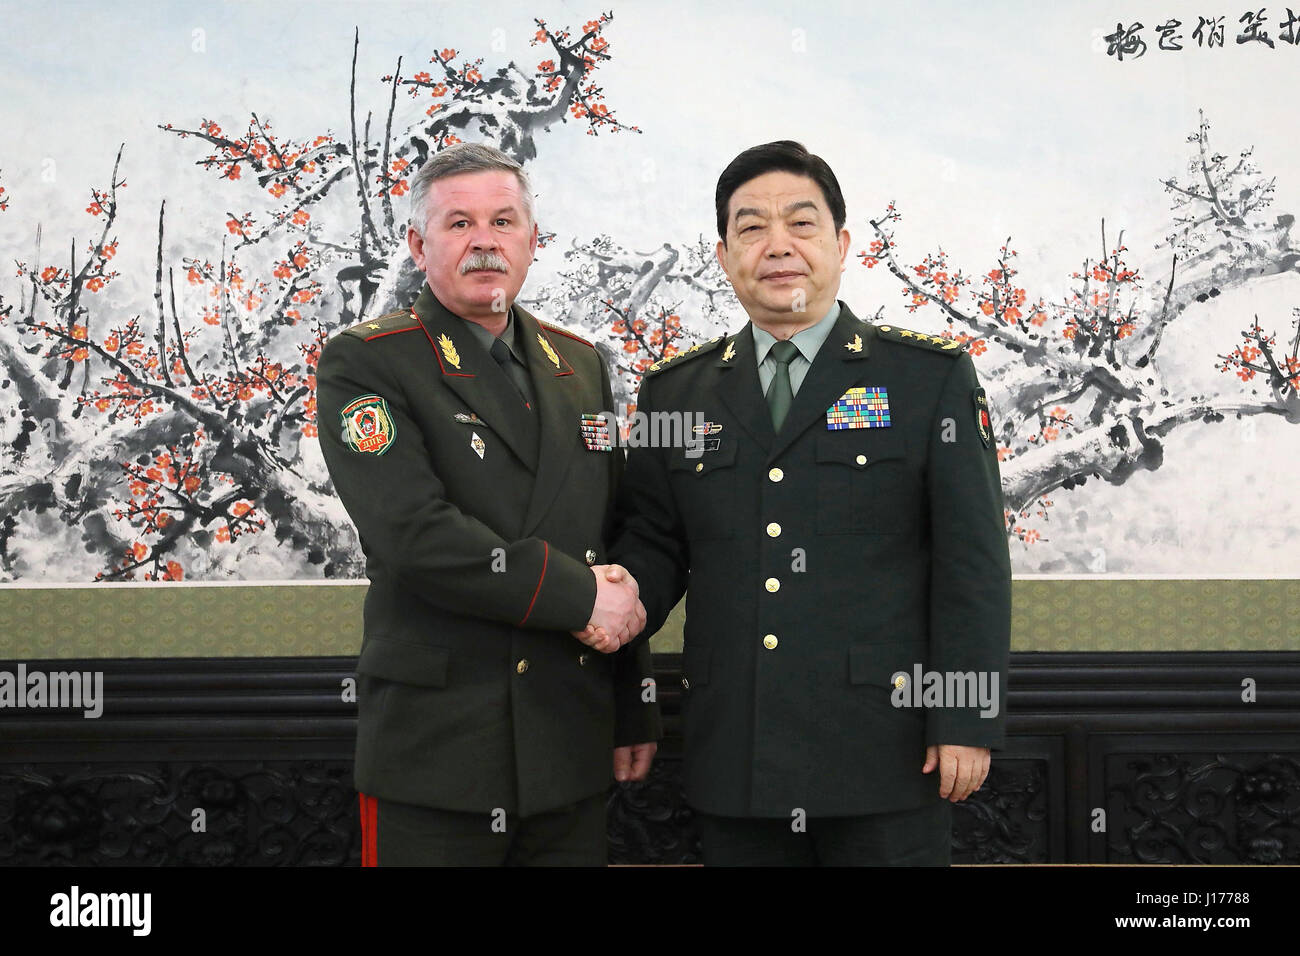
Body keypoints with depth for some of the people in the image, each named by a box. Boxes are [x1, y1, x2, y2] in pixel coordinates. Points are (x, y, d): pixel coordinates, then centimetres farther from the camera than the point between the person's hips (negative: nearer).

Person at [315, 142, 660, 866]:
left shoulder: (582, 365, 12)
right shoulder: (364, 365, -5)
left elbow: (618, 549, 14)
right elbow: (417, 535, -19)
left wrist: (637, 712, 13)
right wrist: (578, 596, -14)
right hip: (435, 753, -5)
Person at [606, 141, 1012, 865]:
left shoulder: (934, 378, 1)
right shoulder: (676, 392, 9)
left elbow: (973, 561, -3)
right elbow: (654, 541, 12)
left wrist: (967, 722, -8)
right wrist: (621, 598, -10)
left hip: (887, 751, -2)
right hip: (733, 757, 3)